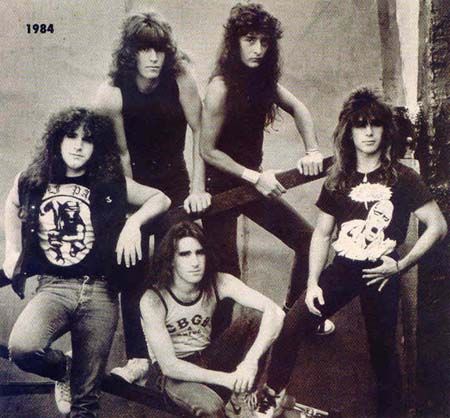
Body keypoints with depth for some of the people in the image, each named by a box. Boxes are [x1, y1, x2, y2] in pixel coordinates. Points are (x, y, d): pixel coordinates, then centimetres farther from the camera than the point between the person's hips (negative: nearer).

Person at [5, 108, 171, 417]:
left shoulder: (111, 184, 3)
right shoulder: (31, 183, 7)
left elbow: (161, 199, 10)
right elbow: (12, 205, 29)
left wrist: (133, 222, -8)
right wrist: (12, 250, 20)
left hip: (100, 291, 0)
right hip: (53, 287, 1)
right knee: (22, 348, -29)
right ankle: (62, 370, 7)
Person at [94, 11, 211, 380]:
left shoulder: (180, 76, -17)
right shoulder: (112, 94, -19)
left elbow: (199, 132, -15)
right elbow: (120, 155, -16)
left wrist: (198, 189, -19)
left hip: (174, 185, 1)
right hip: (132, 185, 0)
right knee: (135, 273, -1)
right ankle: (137, 357, 6)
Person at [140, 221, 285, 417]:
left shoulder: (218, 283, -15)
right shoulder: (153, 301, -23)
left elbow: (274, 312, -24)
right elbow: (169, 366, -26)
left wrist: (251, 362, -39)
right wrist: (227, 379, -31)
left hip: (208, 359, 5)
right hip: (172, 372, -4)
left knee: (256, 320, -18)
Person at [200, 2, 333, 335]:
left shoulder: (261, 79, -1)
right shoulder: (221, 87, -22)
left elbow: (298, 109, 10)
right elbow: (208, 151, -20)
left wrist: (312, 151, -6)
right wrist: (256, 178, -21)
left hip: (251, 182, 8)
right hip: (221, 189, -8)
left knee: (307, 240, 10)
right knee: (226, 274, -1)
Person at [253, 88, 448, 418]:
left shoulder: (402, 178, -2)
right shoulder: (339, 180, 9)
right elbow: (322, 234, 11)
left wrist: (402, 265, -8)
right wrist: (313, 282, 4)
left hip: (381, 274, -3)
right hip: (342, 269, 3)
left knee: (383, 347, 7)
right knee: (291, 327, -7)